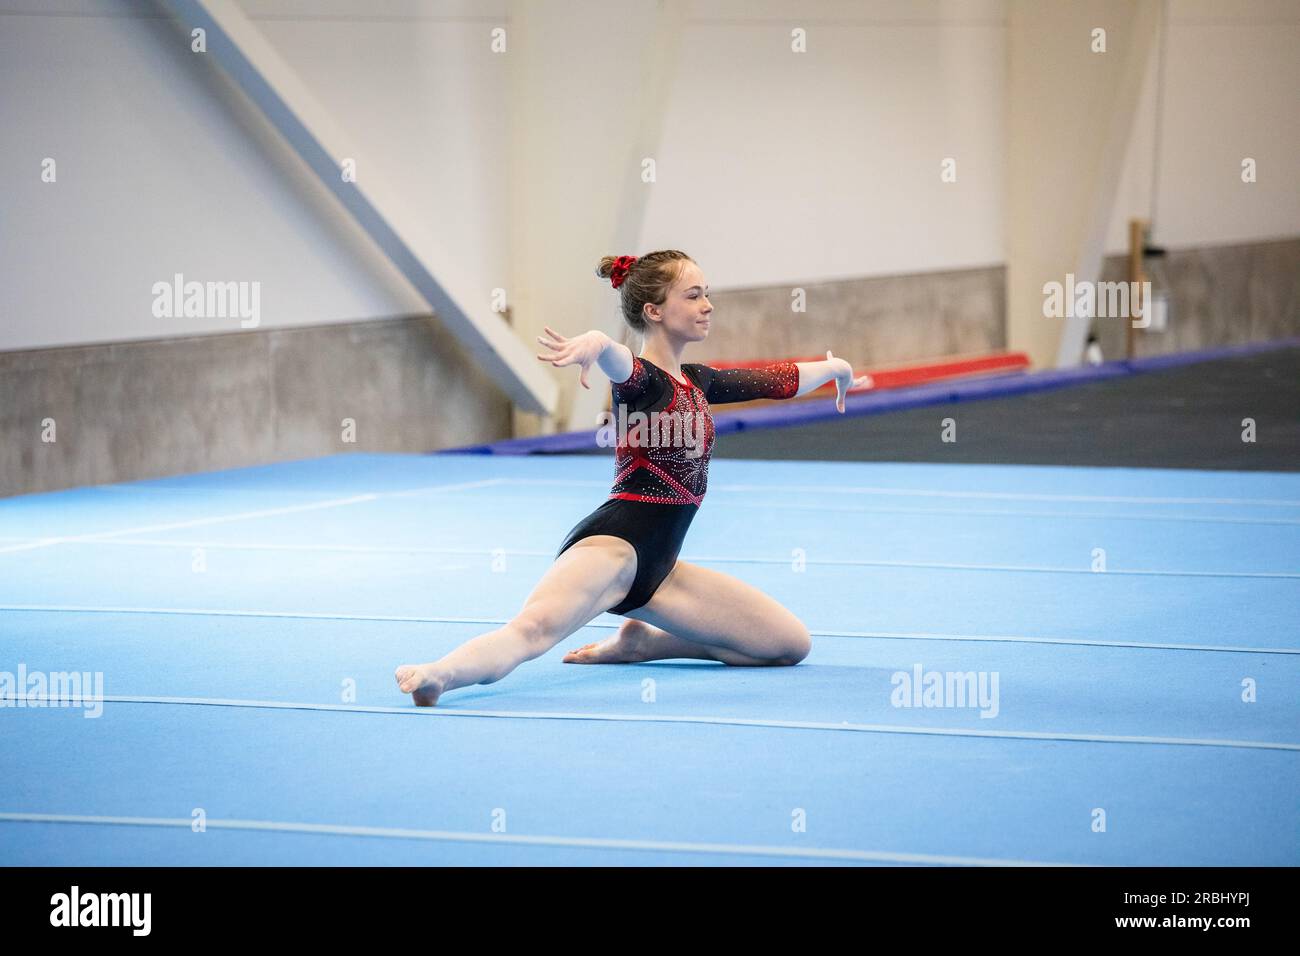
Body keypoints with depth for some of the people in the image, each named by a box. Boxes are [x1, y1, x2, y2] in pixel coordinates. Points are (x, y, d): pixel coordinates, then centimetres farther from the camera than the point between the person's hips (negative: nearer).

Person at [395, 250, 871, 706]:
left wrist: (834, 368, 53)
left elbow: (778, 381, 38)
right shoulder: (640, 379, -6)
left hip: (654, 567, 9)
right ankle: (437, 675, -61)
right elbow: (620, 364, -32)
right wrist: (597, 343, -56)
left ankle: (642, 642, 15)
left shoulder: (696, 382, 19)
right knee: (536, 627, -39)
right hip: (613, 545, -9)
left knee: (791, 644, 11)